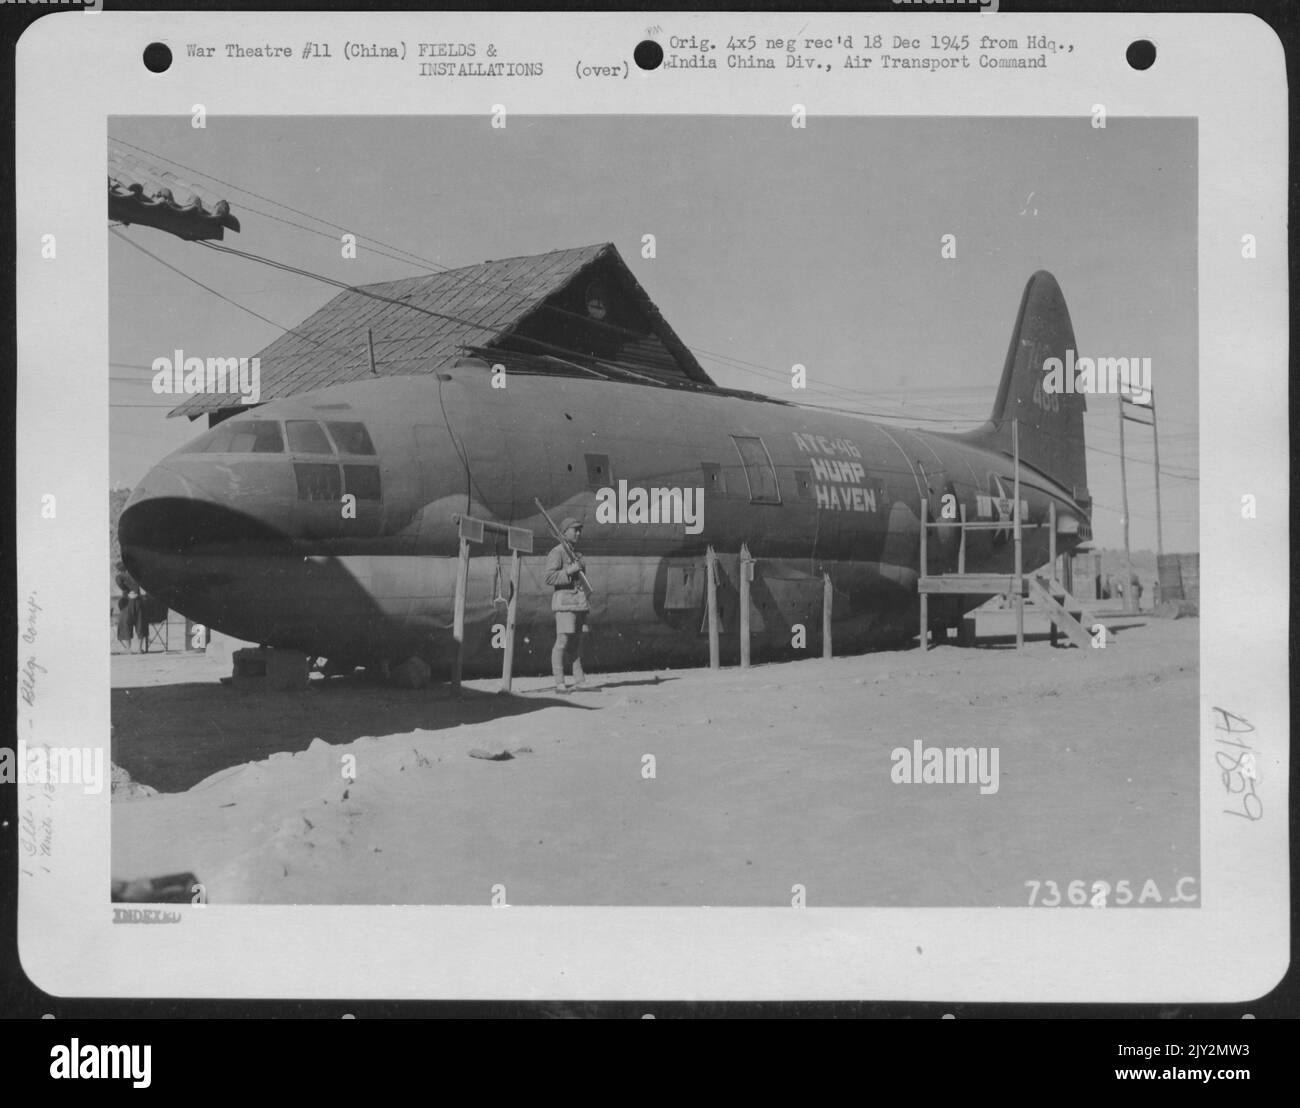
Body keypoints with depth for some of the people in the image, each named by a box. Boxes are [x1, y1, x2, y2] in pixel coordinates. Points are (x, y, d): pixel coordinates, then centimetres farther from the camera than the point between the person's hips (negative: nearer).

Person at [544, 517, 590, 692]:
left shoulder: (577, 554, 21)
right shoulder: (557, 553, -5)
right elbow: (550, 577, -14)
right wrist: (570, 570, -20)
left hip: (580, 602, 8)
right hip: (565, 600, -8)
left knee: (578, 642, 7)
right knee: (563, 641, -11)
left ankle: (579, 681, 8)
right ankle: (559, 683, -11)